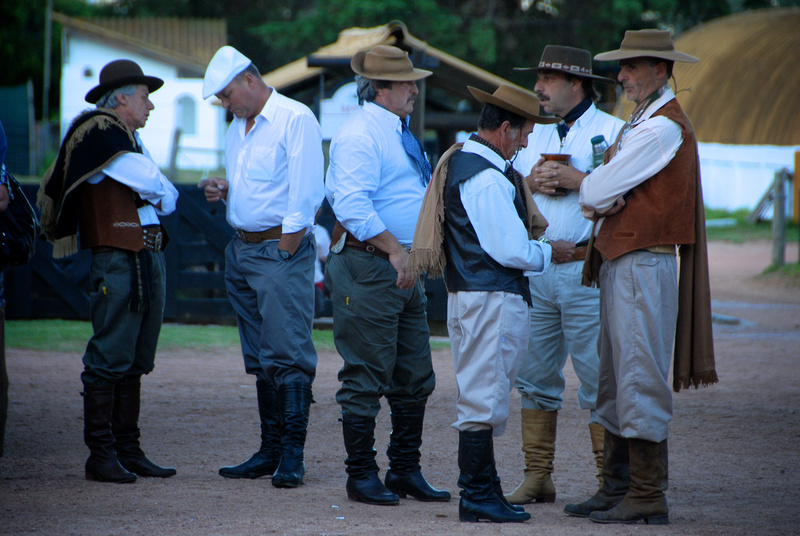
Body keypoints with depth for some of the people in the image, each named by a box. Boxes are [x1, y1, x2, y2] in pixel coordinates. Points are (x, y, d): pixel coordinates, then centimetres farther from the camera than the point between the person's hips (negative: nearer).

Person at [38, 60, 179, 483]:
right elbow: (156, 186, -11)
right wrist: (160, 195, 8)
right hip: (118, 260, -10)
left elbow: (168, 196, 19)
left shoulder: (130, 138, 23)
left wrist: (158, 195, -1)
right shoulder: (99, 133, -8)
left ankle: (127, 450, 13)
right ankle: (101, 456, -5)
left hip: (150, 256, 10)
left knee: (136, 360, 10)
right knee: (110, 358, -7)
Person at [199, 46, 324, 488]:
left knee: (289, 355, -10)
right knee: (259, 359, 10)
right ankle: (271, 451, 14)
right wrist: (222, 190, 6)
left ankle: (293, 454, -10)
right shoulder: (237, 128, 18)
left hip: (282, 249, -9)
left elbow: (305, 194, -14)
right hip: (242, 249, 9)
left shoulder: (296, 120, -9)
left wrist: (285, 249, -15)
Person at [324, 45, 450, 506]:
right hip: (369, 267, -9)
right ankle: (362, 476, 3)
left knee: (415, 379, 11)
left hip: (406, 272, 9)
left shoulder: (400, 133, 18)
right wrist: (395, 251, -27)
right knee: (367, 378, -4)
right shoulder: (359, 135, -12)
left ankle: (406, 471, 19)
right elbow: (353, 205, -23)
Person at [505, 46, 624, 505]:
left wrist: (576, 180, -13)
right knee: (535, 376, 7)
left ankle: (610, 481, -3)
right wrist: (529, 182, -2)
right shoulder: (532, 133, 18)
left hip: (585, 269, -6)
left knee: (597, 380, -7)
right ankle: (537, 478, 14)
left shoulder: (612, 131, 0)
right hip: (533, 271, 6)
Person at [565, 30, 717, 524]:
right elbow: (598, 195, 12)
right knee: (616, 381, 13)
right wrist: (606, 204, -10)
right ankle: (617, 487, 19)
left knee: (640, 379, -8)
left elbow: (594, 193, -16)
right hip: (621, 262, 10)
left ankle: (648, 497, -6)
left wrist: (600, 199, 5)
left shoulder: (662, 128, -14)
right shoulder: (643, 122, 19)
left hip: (643, 264, -10)